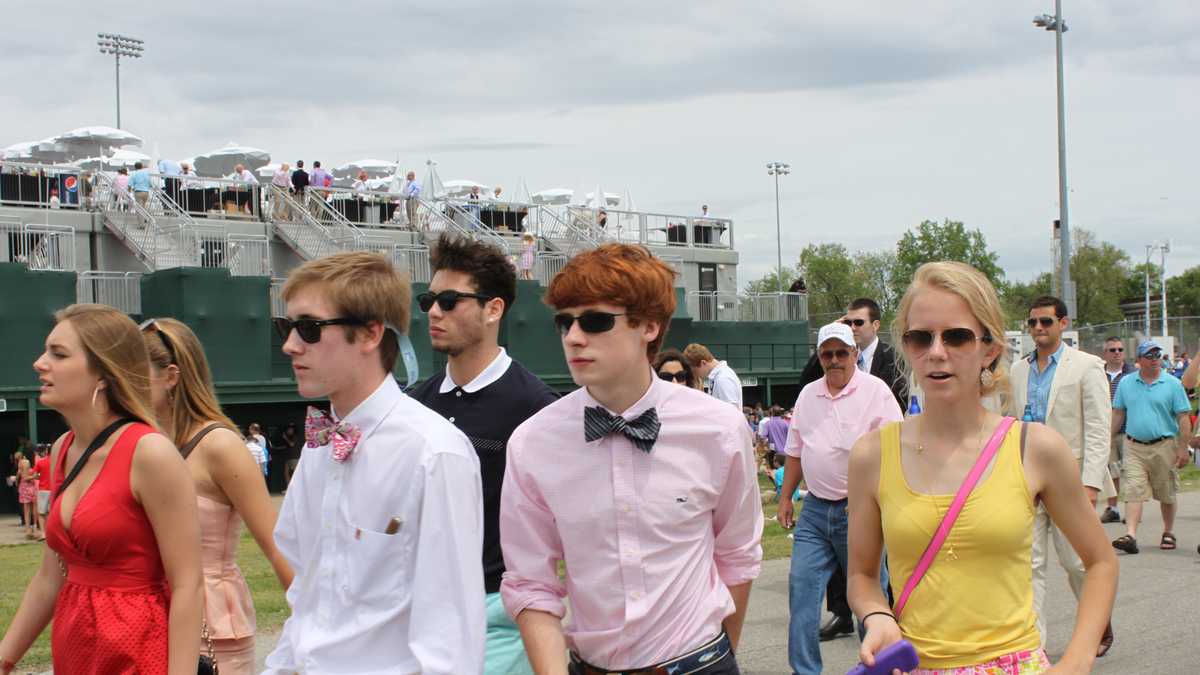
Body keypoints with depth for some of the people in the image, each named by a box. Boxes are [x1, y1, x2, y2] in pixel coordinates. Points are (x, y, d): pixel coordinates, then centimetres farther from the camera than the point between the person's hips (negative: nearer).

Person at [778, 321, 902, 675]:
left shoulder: (875, 391, -6)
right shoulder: (808, 395, 11)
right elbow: (795, 451, 19)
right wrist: (785, 497, 16)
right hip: (815, 509, 5)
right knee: (802, 585, -1)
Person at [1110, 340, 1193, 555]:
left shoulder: (1172, 384, -2)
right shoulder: (1126, 383, 6)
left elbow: (1183, 418, -2)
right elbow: (1118, 414, 13)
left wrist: (1183, 448, -8)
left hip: (1164, 446, -1)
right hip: (1134, 446, 1)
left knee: (1167, 494, 10)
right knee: (1133, 491, -10)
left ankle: (1168, 533, 25)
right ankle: (1130, 535, -17)